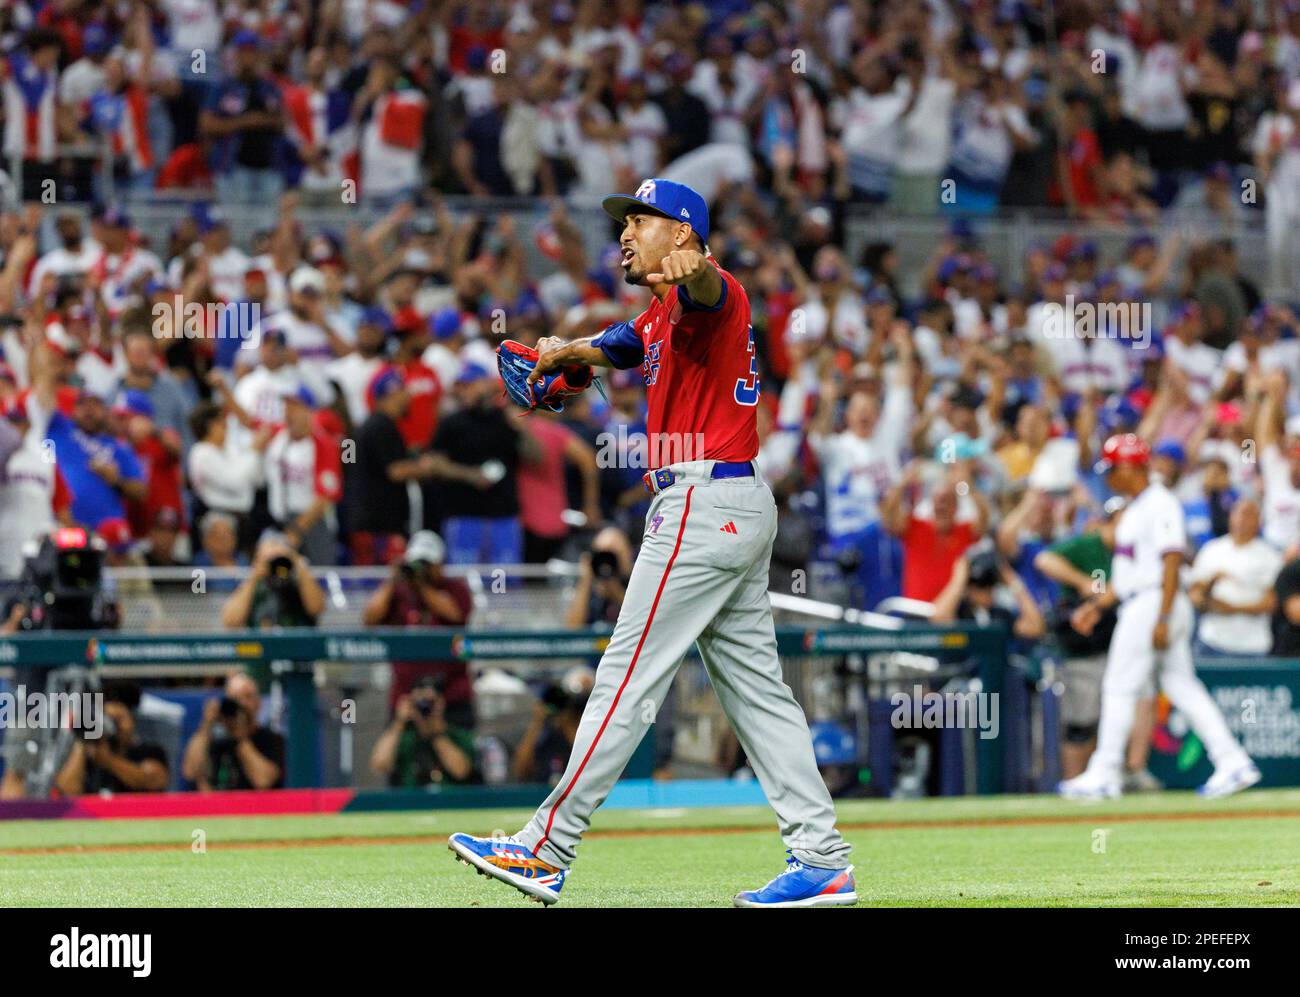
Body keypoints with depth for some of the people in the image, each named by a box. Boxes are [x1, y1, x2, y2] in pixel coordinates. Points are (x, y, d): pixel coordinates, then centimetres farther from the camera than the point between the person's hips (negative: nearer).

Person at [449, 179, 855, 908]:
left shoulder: (713, 292, -11)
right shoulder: (663, 315, 22)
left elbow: (710, 293, -34)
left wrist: (689, 273, -57)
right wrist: (565, 351, 6)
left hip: (703, 505, -11)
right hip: (739, 509, 11)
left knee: (629, 681, -7)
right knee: (757, 688, 7)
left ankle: (546, 851, -4)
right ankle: (822, 860, 4)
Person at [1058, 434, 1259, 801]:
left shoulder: (1160, 504, -12)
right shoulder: (1135, 508, 18)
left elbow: (1172, 561, -20)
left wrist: (1163, 618, -25)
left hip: (1155, 602, -10)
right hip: (1138, 605, 10)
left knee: (1119, 686, -6)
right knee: (1182, 685, 8)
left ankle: (1103, 774, -2)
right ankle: (1233, 763, 5)